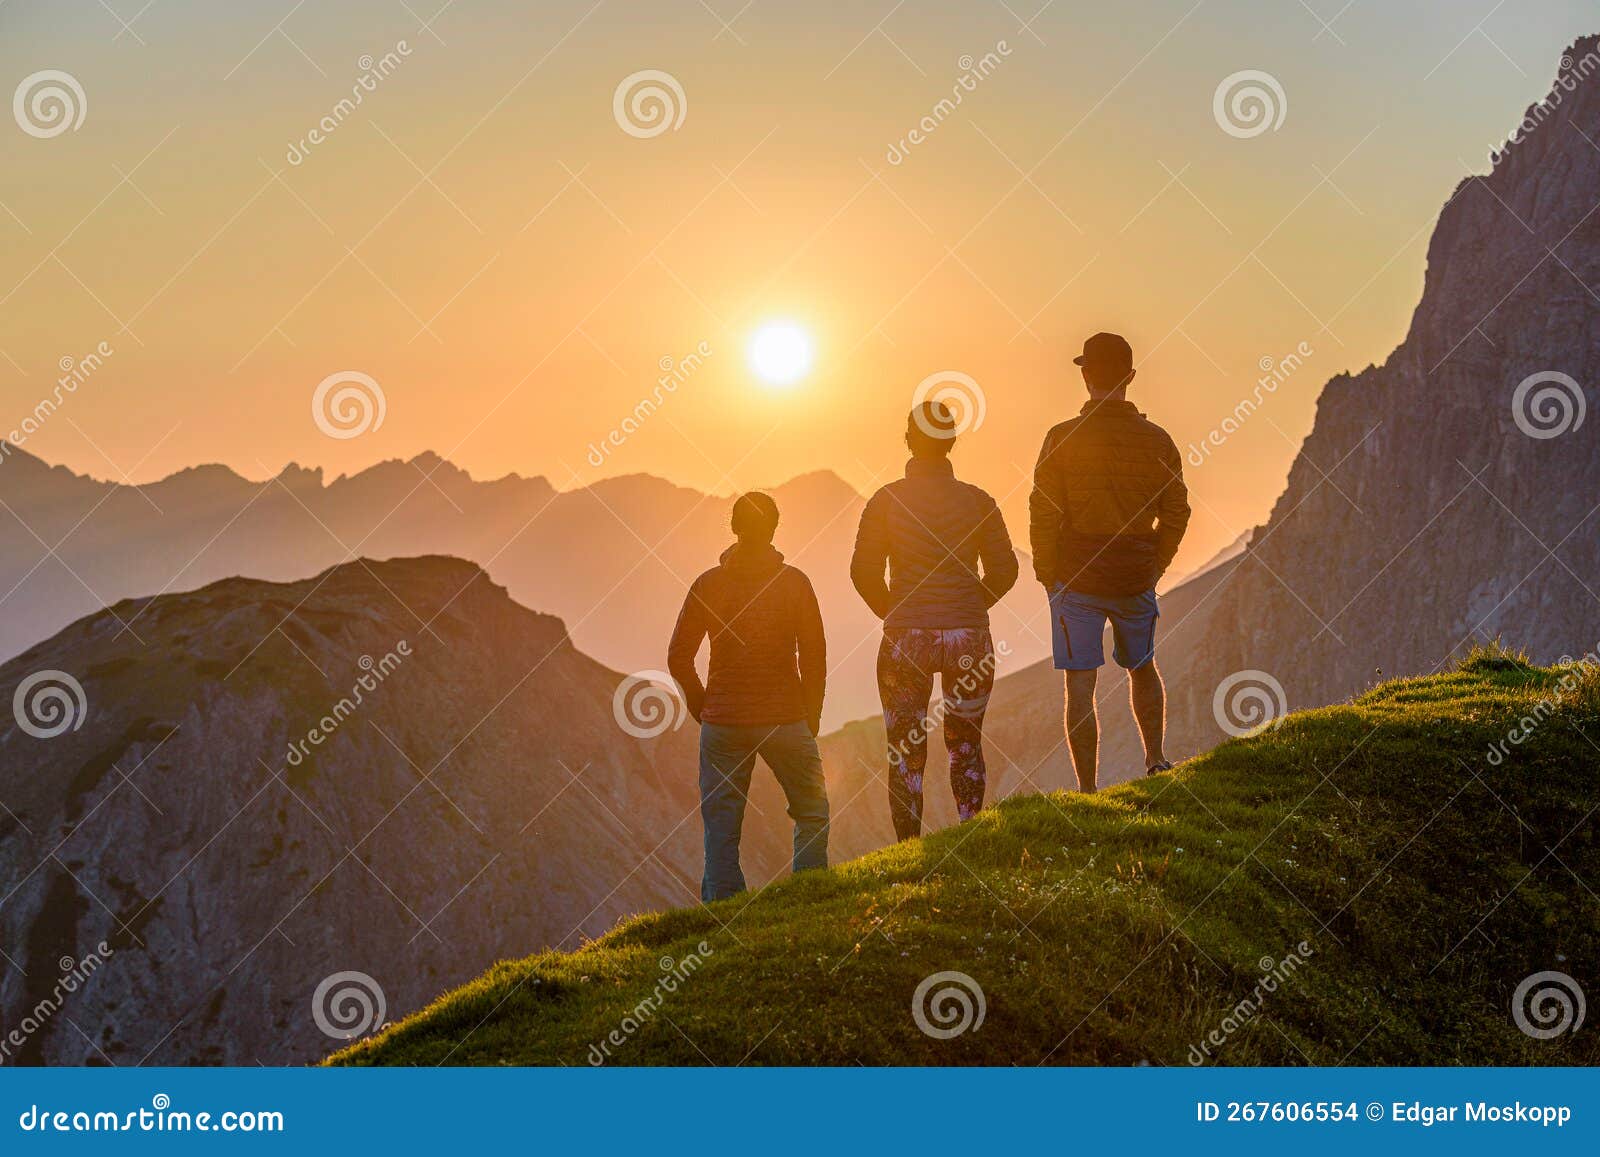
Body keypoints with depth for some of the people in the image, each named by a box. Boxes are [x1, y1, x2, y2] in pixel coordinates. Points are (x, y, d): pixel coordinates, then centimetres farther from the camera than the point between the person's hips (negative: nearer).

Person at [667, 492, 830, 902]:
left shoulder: (707, 585, -1)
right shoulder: (794, 583, -5)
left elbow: (678, 658, 1)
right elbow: (814, 657, -3)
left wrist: (703, 708, 13)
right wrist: (812, 717, 9)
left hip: (722, 724, 1)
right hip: (785, 719, -1)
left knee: (721, 830, 7)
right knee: (812, 814, 14)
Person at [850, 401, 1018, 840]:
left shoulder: (887, 500, -3)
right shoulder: (977, 501, 0)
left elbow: (864, 572, -4)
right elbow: (1003, 571, 2)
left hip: (905, 640, -1)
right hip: (969, 640, 1)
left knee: (905, 753, 7)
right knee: (966, 746, 15)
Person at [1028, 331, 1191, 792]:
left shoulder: (1062, 439, -9)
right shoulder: (1157, 441, 0)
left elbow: (1043, 514, -9)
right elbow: (1176, 512, 5)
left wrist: (1047, 575, 3)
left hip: (1076, 580, -3)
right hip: (1136, 578, 3)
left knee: (1080, 686, 1)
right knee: (1142, 668, 26)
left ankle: (1087, 792, 0)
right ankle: (1155, 758, 23)